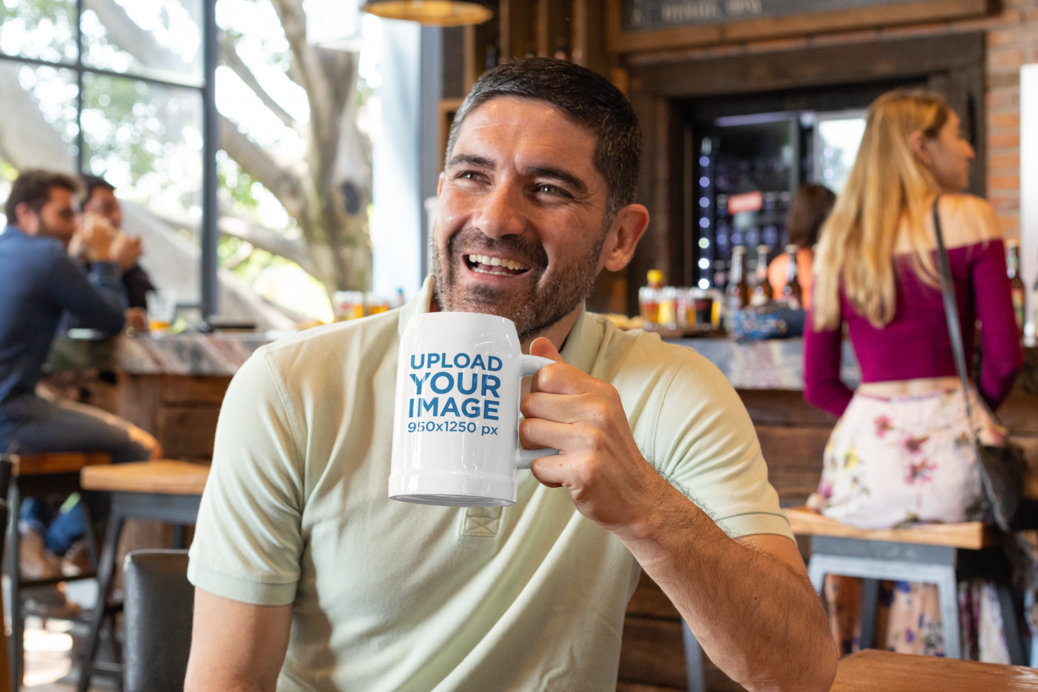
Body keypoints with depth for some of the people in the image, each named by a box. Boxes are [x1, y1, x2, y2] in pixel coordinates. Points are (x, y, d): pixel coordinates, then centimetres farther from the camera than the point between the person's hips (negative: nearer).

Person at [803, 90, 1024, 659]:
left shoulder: (837, 239, 10)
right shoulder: (969, 218, -1)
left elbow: (819, 384, 10)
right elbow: (1004, 355, -1)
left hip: (862, 461, 3)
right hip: (947, 450, -3)